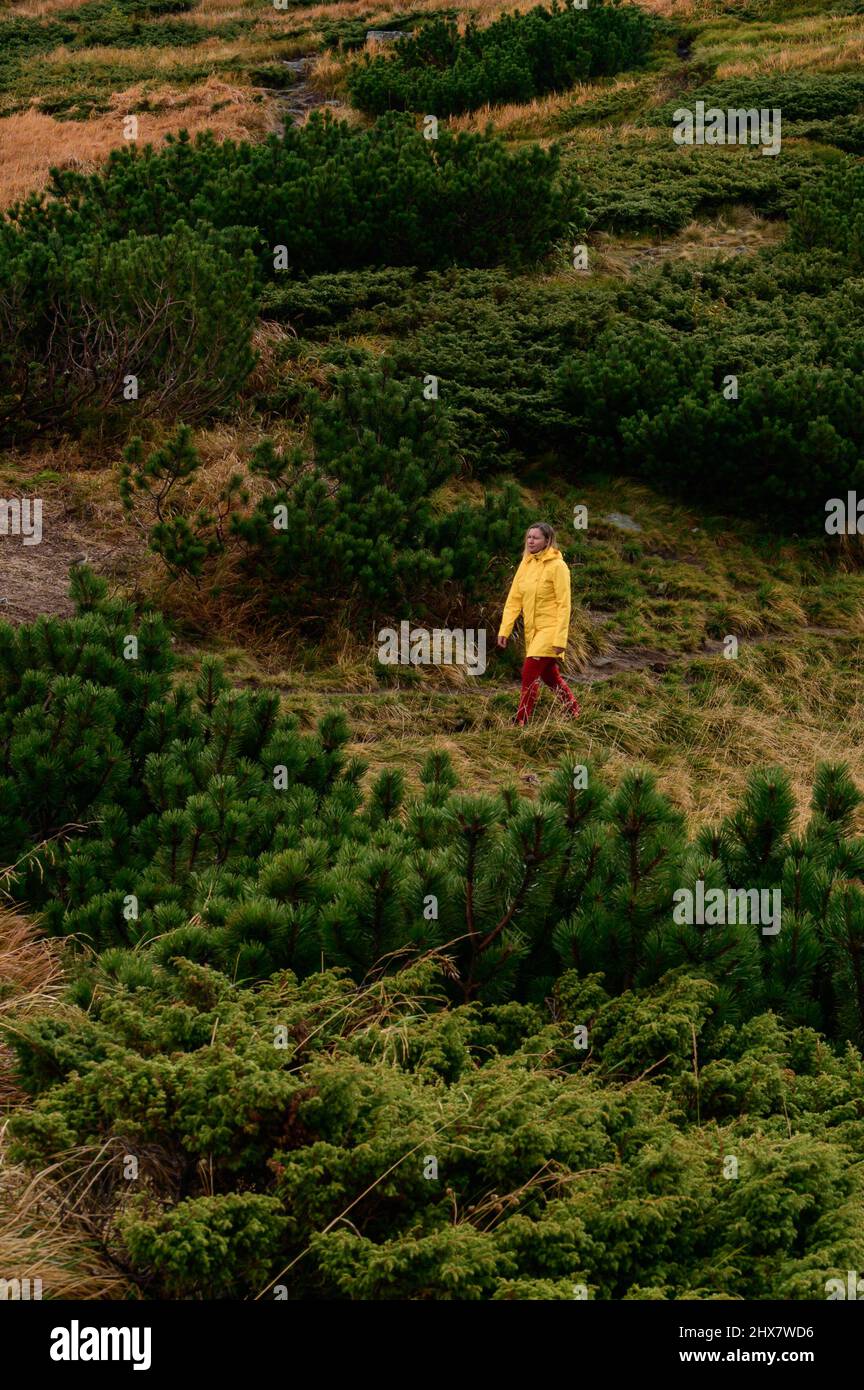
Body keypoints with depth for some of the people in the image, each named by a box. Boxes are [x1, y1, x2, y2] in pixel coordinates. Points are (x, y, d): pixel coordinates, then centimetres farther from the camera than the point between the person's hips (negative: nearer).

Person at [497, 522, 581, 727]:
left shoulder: (557, 566, -14)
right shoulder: (526, 564, 7)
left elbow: (564, 604, -16)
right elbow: (514, 600, 7)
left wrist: (560, 639, -20)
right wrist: (505, 630, 0)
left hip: (549, 628, -8)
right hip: (532, 629, 8)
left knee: (530, 673, -14)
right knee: (548, 673, 17)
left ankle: (521, 723, -9)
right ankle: (574, 711, 33)